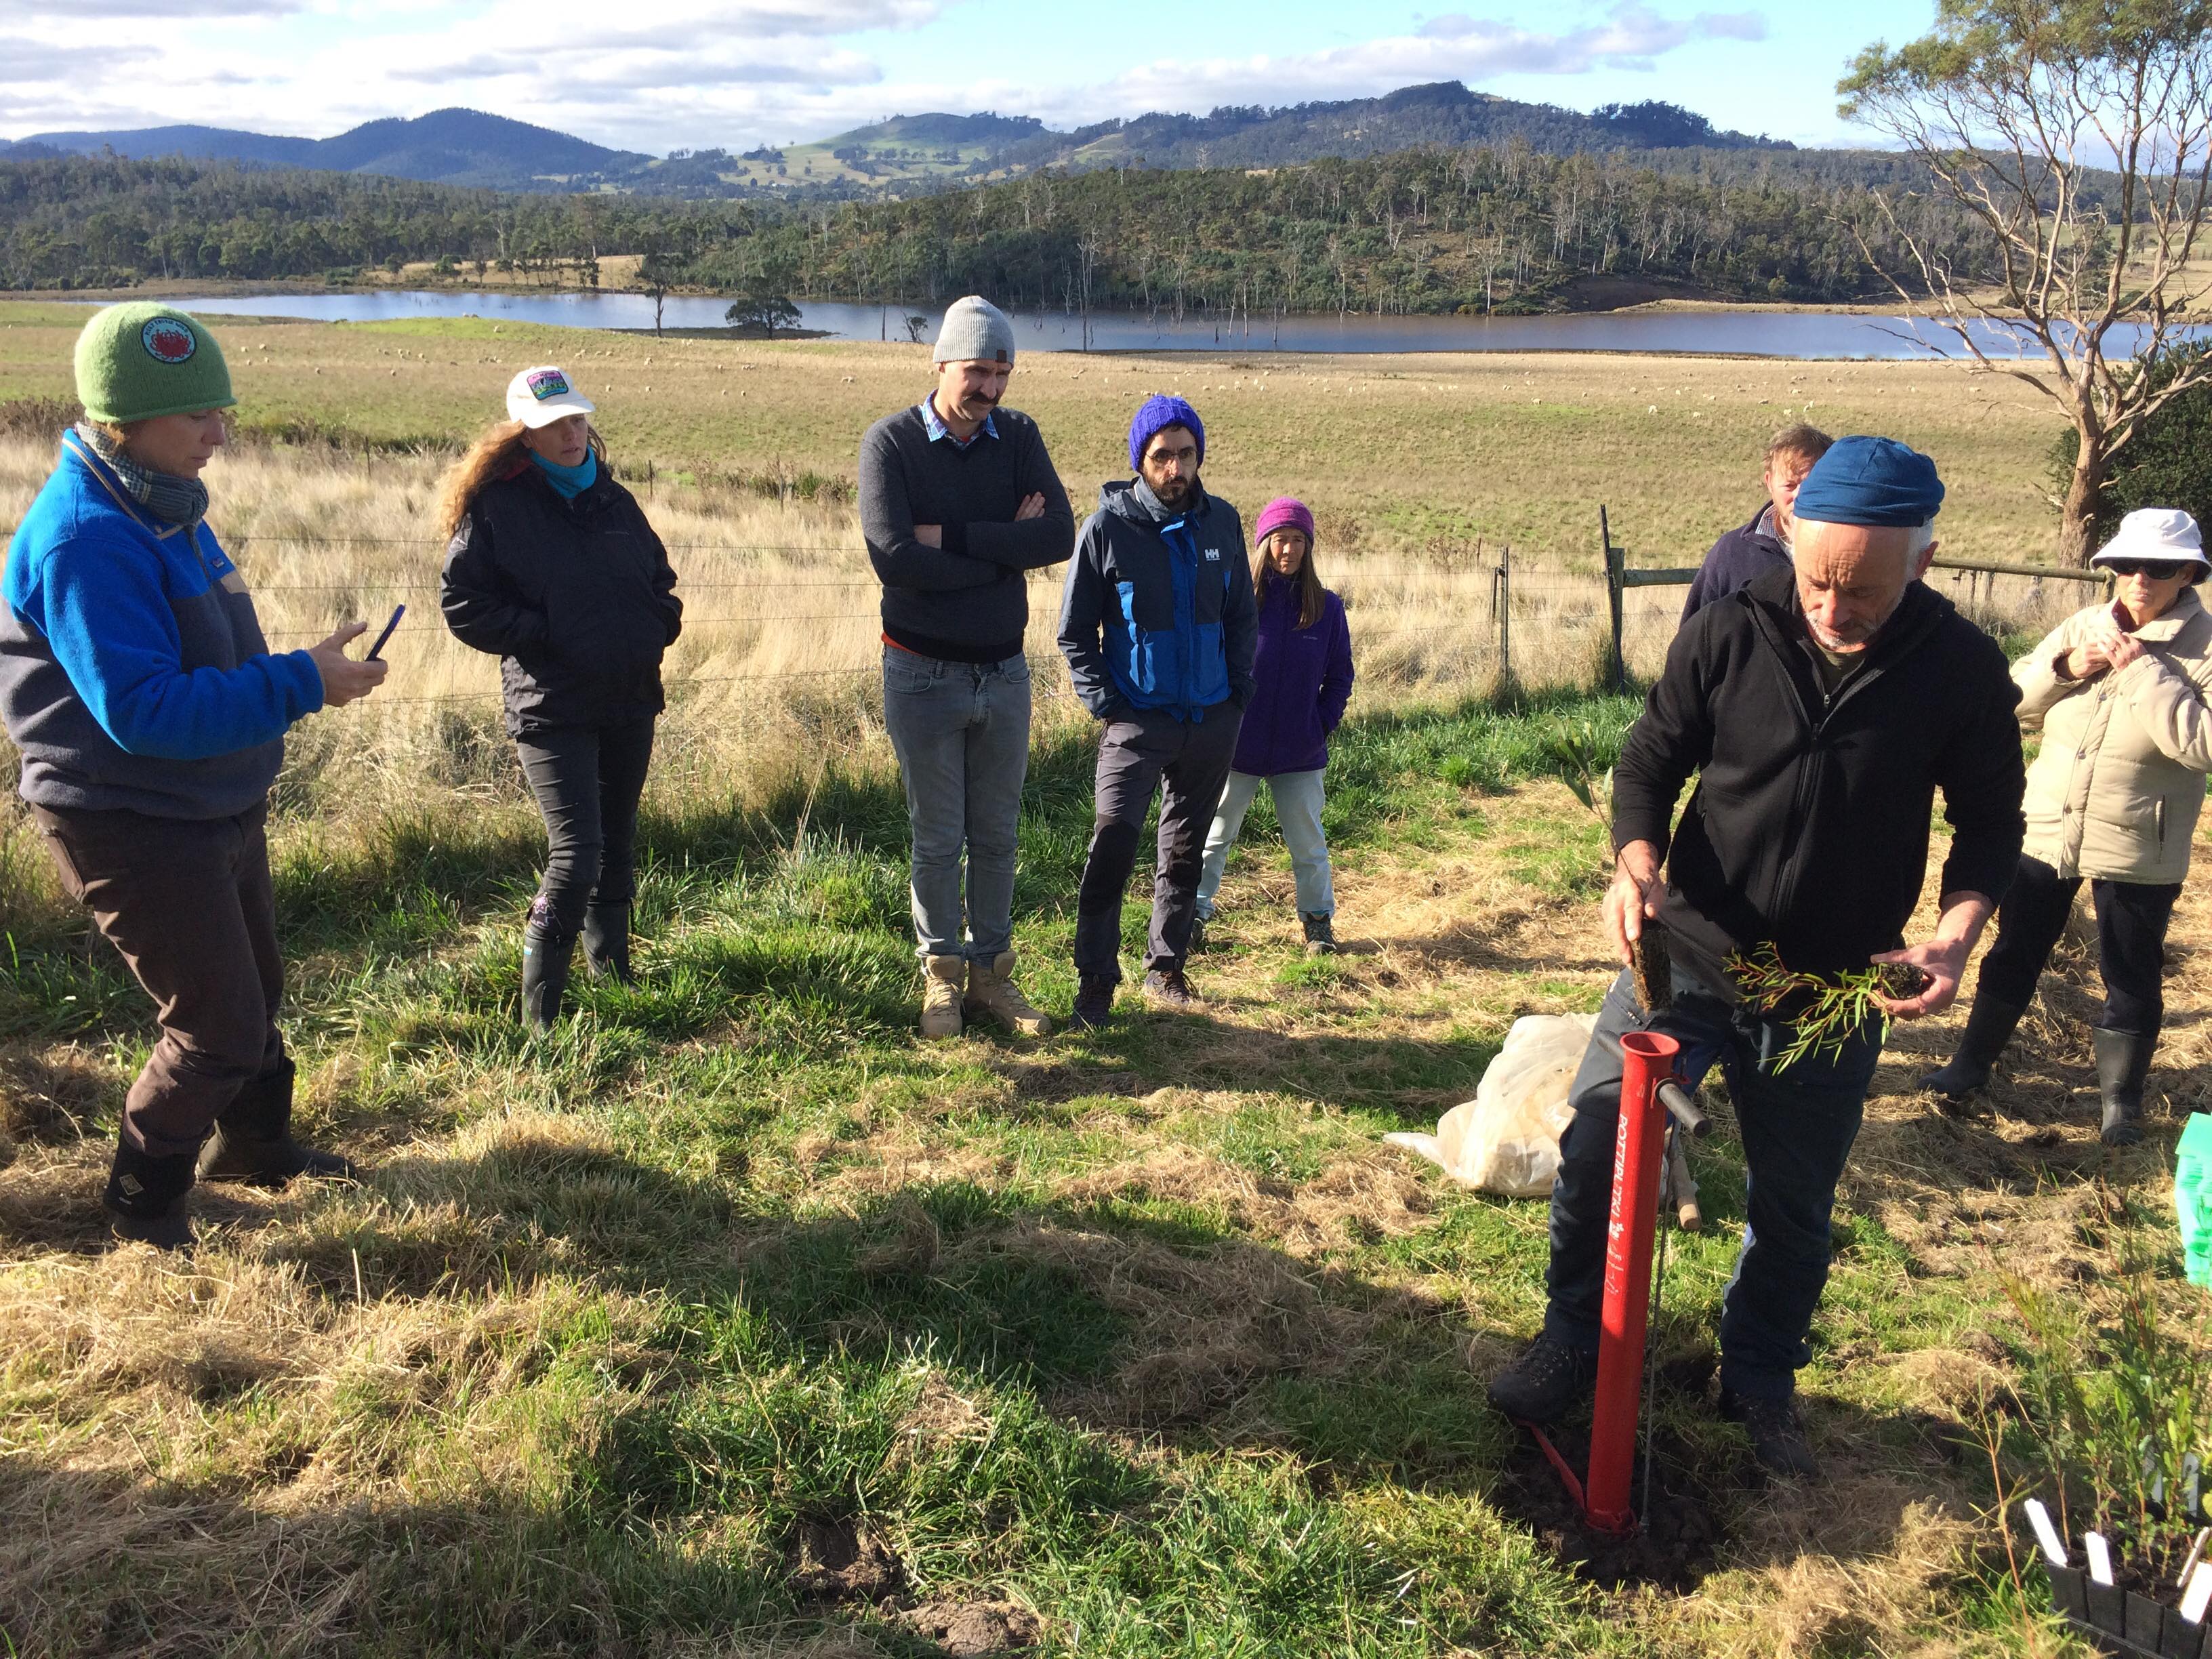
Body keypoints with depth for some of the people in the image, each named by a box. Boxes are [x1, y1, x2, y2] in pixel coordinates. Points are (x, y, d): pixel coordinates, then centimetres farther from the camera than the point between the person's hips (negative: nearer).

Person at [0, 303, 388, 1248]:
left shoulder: (160, 507, 6)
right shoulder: (84, 539, -26)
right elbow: (140, 710, -32)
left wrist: (303, 674, 9)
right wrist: (299, 686, -33)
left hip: (218, 808, 10)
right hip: (133, 829, -10)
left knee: (253, 990, 23)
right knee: (218, 1025, -3)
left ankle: (252, 1145, 45)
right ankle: (143, 1203, 20)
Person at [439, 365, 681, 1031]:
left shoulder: (614, 500, 11)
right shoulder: (495, 508, -7)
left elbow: (658, 575, 24)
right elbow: (463, 603, -9)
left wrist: (660, 624, 5)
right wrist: (546, 636, -14)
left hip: (631, 702, 6)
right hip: (551, 709, -6)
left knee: (617, 844, 16)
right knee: (576, 852, -14)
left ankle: (611, 962, 36)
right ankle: (540, 1008, -2)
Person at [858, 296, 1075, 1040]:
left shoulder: (1019, 437, 1)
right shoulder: (891, 442, -9)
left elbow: (1060, 535, -14)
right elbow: (893, 558, -23)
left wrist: (952, 538, -20)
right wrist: (1005, 545, -16)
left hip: (1004, 671, 3)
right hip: (923, 675, -3)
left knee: (997, 836, 12)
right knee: (938, 839, 7)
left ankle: (992, 973, 24)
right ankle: (941, 974, 21)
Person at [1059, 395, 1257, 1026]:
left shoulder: (1222, 522, 2)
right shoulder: (1108, 526, -9)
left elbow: (1242, 617, 12)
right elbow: (1075, 631, -3)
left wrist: (1239, 692, 5)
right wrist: (1105, 705, -8)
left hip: (1212, 719, 4)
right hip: (1138, 718, -4)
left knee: (1185, 850, 13)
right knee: (1114, 838, -18)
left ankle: (1166, 969, 26)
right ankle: (1095, 981, -6)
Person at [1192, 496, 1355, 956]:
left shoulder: (1326, 607, 1)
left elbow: (1340, 677, 7)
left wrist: (1322, 726, -4)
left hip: (1300, 753, 1)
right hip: (1238, 747, -1)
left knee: (1307, 843, 11)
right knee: (1215, 837, 9)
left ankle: (1318, 919, 25)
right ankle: (1194, 915, 19)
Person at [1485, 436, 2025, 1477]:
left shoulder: (1963, 671, -9)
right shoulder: (1729, 634, -10)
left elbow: (1990, 824, 3)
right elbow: (1651, 762, 1)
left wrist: (1958, 931, -16)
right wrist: (1638, 864, -18)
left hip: (1834, 993, 1)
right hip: (1689, 957, 0)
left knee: (1793, 1208, 13)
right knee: (1594, 1143, -7)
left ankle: (1760, 1382, 38)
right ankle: (1574, 1343, 17)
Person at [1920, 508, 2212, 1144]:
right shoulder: (2083, 628, 3)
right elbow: (2011, 702, 4)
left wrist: (2143, 669, -23)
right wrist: (2065, 668, -13)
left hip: (2137, 851, -3)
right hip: (2045, 830, 4)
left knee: (2131, 979, 10)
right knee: (2014, 955, 15)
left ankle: (2122, 1098, 27)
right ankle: (1973, 1062, 31)